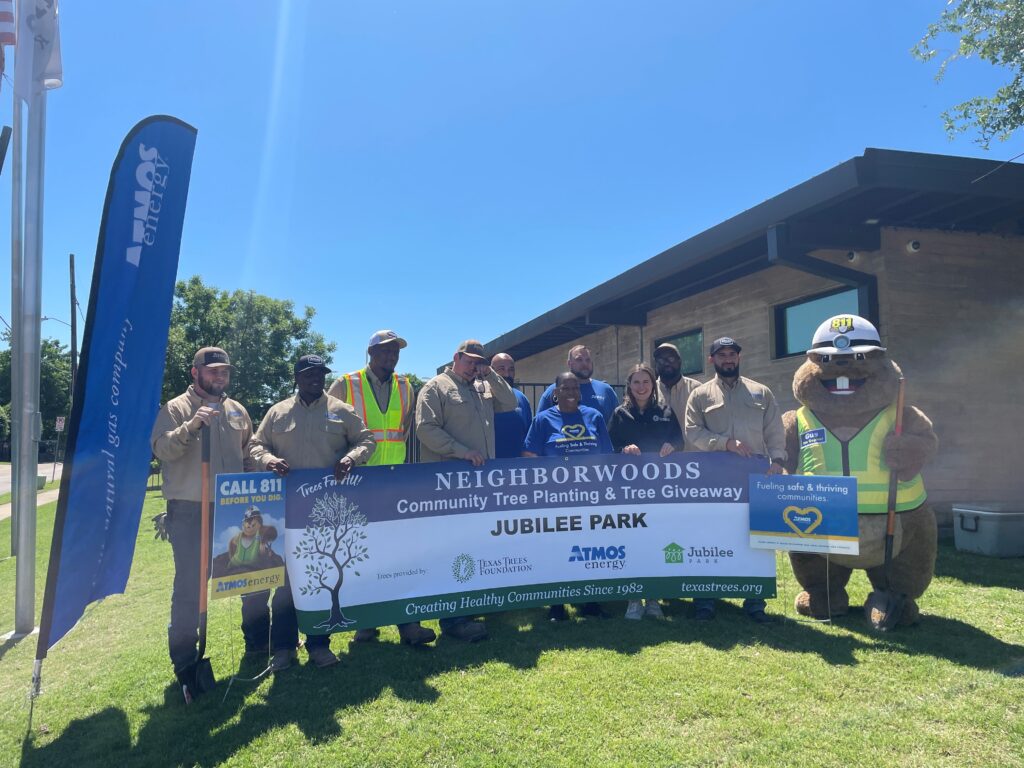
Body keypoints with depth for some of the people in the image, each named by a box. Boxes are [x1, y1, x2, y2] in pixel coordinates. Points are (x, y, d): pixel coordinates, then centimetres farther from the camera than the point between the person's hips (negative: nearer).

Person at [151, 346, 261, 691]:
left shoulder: (237, 411, 13)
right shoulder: (176, 409, -2)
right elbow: (161, 449, -16)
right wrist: (191, 426, -29)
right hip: (189, 512, -5)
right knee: (189, 587, 1)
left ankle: (258, 643, 30)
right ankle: (185, 662, 17)